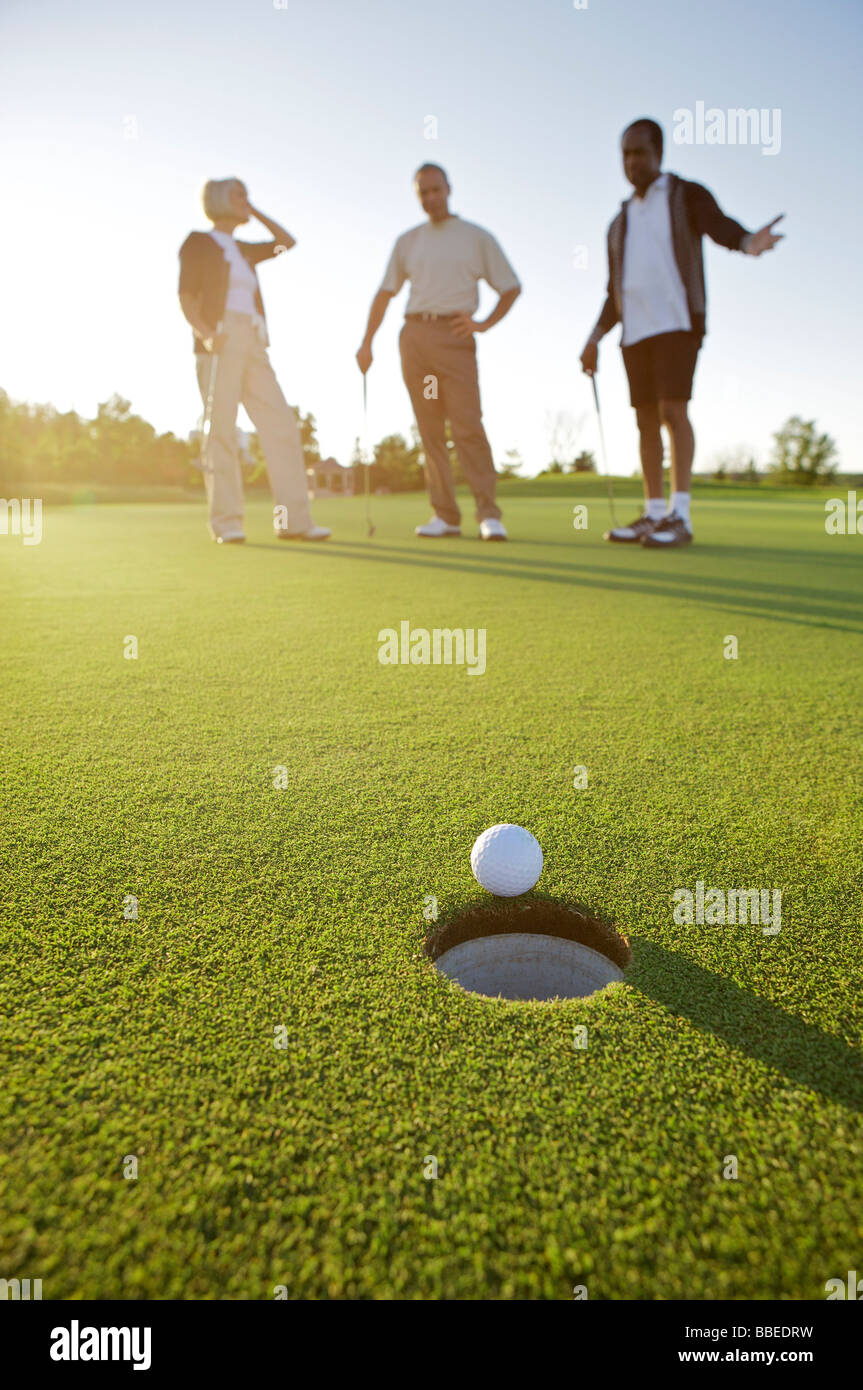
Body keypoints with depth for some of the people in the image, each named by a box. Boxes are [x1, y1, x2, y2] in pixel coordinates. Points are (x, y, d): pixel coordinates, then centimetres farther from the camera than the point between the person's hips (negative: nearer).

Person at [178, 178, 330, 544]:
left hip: (252, 346, 6)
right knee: (221, 429, -13)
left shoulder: (242, 250, 27)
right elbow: (186, 299, -1)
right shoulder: (197, 242, 9)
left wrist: (253, 211, 25)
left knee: (282, 427, -8)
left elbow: (286, 242, 30)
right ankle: (226, 522, -13)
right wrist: (206, 334, -19)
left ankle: (293, 519, -12)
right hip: (220, 344, -6)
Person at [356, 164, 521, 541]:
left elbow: (511, 287, 12)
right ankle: (445, 514, 2)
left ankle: (488, 513, -14)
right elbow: (385, 293, 19)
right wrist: (367, 343, 10)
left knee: (467, 425, -15)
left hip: (454, 335, -3)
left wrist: (485, 323, -3)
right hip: (414, 335, 3)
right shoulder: (407, 241, 19)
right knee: (430, 429, 0)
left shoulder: (477, 237, 11)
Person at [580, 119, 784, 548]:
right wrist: (595, 339, 15)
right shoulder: (619, 224, 24)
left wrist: (748, 242, -36)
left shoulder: (686, 196, 6)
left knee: (672, 408, -18)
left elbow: (719, 226, -13)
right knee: (646, 417, 2)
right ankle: (653, 514, 4)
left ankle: (680, 515, -21)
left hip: (675, 322, -6)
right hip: (634, 331, 6)